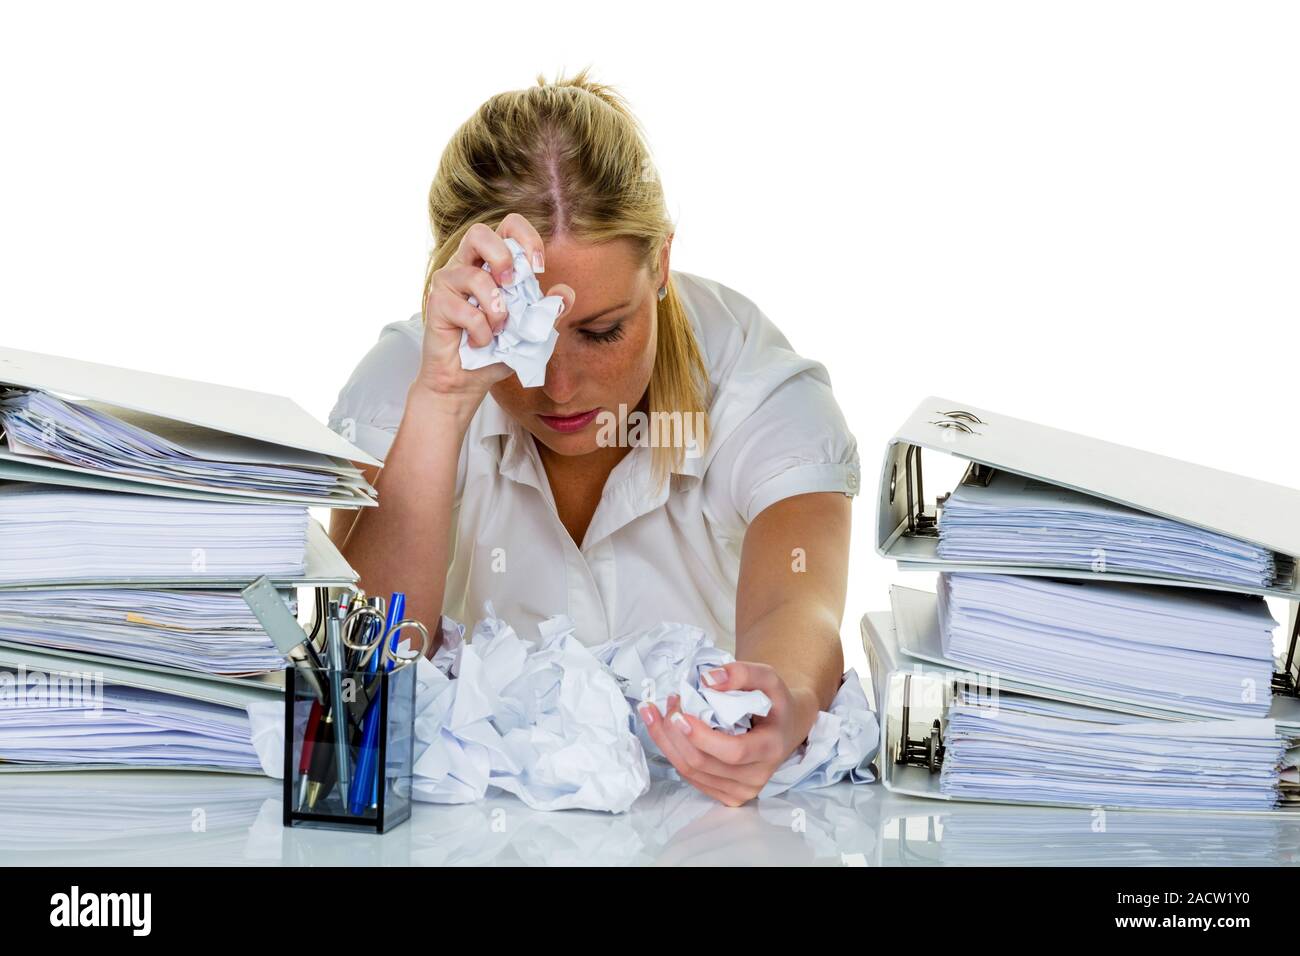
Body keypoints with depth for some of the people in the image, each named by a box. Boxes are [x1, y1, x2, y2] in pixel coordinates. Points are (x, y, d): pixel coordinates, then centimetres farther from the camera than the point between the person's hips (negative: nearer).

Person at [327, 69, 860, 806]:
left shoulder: (763, 388, -12)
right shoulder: (400, 381, -10)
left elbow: (793, 606, -27)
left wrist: (785, 703, -50)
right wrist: (442, 401, -32)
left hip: (707, 805, 0)